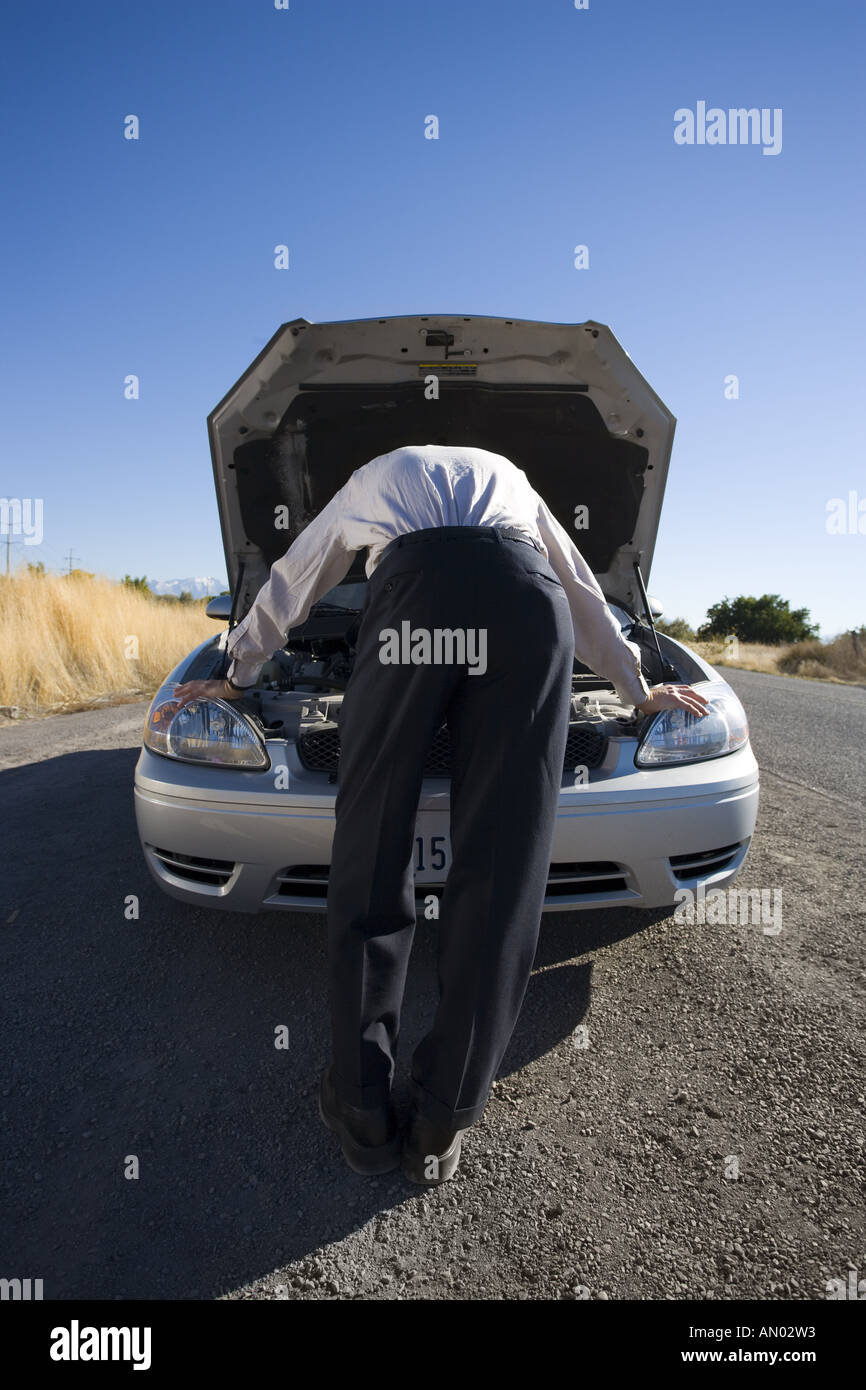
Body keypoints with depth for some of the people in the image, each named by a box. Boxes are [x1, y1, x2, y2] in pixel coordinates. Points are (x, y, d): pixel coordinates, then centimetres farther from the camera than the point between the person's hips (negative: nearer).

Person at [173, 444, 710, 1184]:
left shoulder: (369, 481, 42)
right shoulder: (511, 479, 45)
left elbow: (288, 585, 43)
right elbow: (585, 594, 46)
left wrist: (236, 676, 54)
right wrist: (639, 690, 54)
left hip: (413, 592, -1)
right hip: (527, 602, 2)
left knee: (371, 852, 6)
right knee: (501, 865, 3)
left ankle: (364, 1111, 15)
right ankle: (442, 1125, 13)